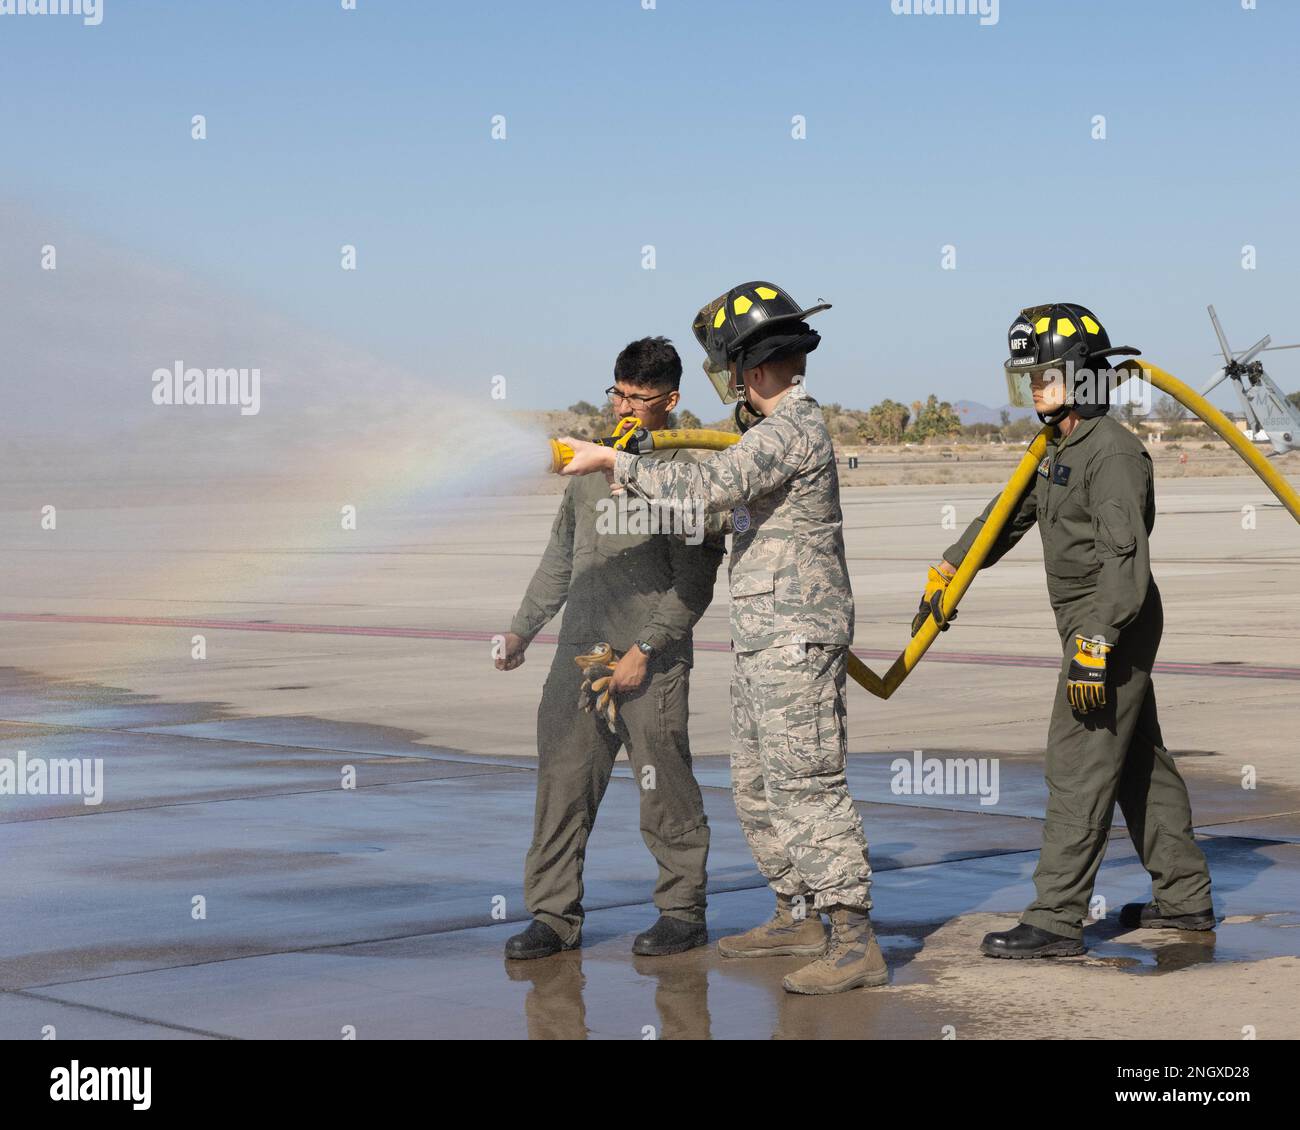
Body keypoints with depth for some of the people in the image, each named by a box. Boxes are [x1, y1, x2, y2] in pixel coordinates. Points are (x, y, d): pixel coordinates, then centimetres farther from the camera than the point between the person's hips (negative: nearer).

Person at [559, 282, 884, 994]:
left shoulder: (794, 427, -15)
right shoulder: (774, 426, 17)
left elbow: (710, 486, -25)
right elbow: (729, 492, 27)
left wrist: (613, 462, -19)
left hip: (795, 640, -10)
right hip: (760, 641, 10)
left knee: (808, 786, -11)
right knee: (757, 788, 15)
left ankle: (854, 941, -10)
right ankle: (797, 918, 25)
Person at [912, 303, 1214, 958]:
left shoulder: (1112, 451, -17)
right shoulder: (1058, 449, 15)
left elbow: (1123, 558, -25)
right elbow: (1010, 514, 28)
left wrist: (1094, 643, -29)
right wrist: (948, 570, 31)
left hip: (1113, 630, -10)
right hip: (1094, 629, 10)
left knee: (1078, 768, -10)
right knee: (1139, 763, 16)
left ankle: (1055, 920, -10)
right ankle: (1185, 897, 25)